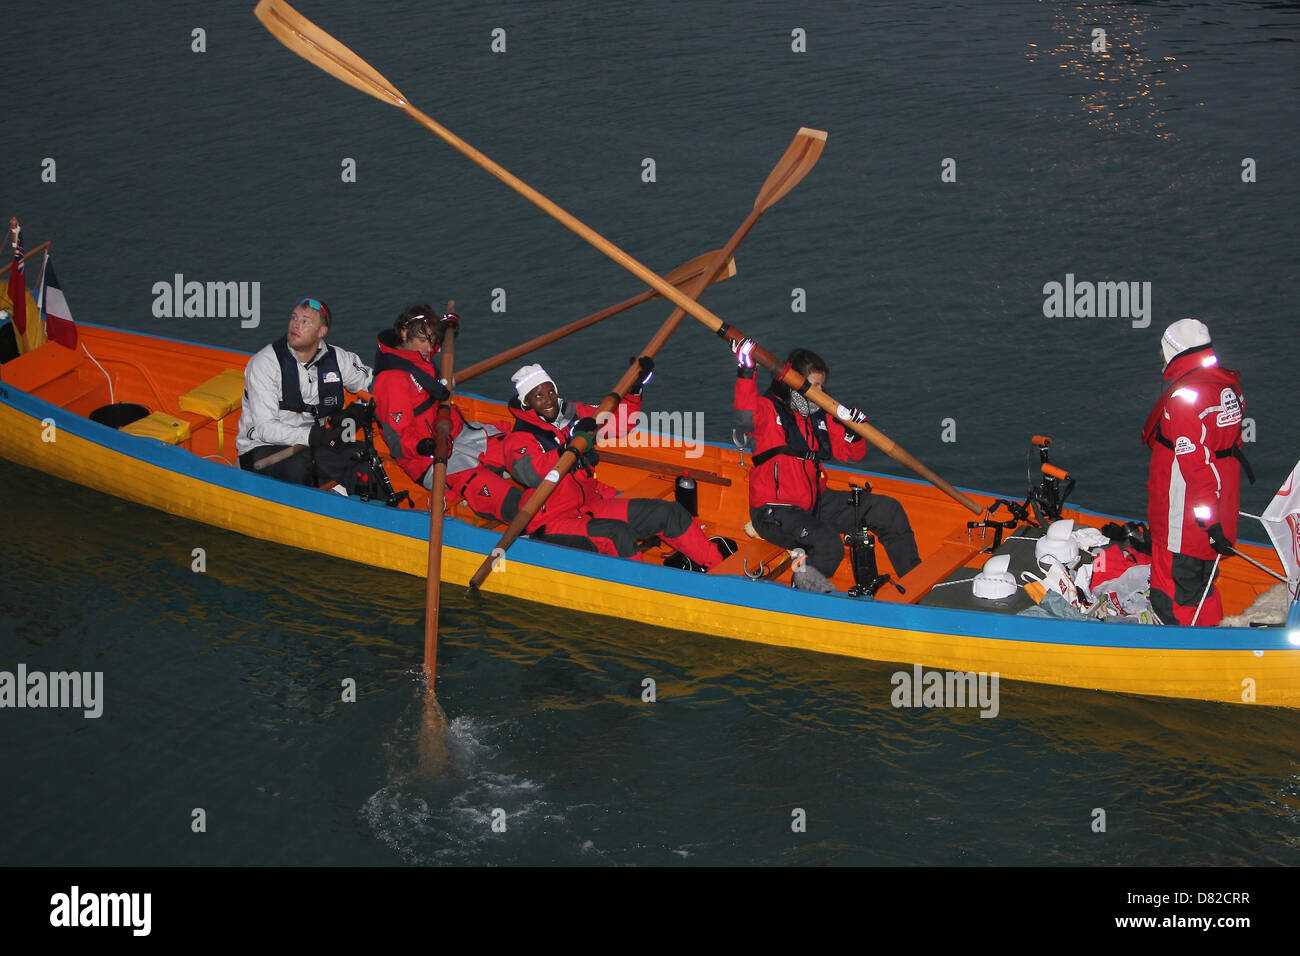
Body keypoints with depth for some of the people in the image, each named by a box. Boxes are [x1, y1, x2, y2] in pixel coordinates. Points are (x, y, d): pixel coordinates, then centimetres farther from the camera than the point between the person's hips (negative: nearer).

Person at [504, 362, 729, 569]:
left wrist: (634, 388, 6)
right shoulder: (519, 440, -12)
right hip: (552, 523, -7)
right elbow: (531, 474, -34)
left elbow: (619, 422, 20)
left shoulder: (572, 414, 8)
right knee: (618, 534, -35)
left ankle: (714, 560, 15)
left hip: (591, 505, 8)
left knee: (669, 513, 1)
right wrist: (572, 447, -43)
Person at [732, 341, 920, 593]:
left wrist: (853, 432, -7)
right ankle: (806, 579, -3)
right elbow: (746, 418, -35)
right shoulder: (770, 410, -11)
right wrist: (745, 372, -43)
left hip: (815, 503, 8)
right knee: (829, 545, -35)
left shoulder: (821, 417, 12)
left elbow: (851, 454, 15)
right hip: (774, 512, -8)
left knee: (887, 510, 3)